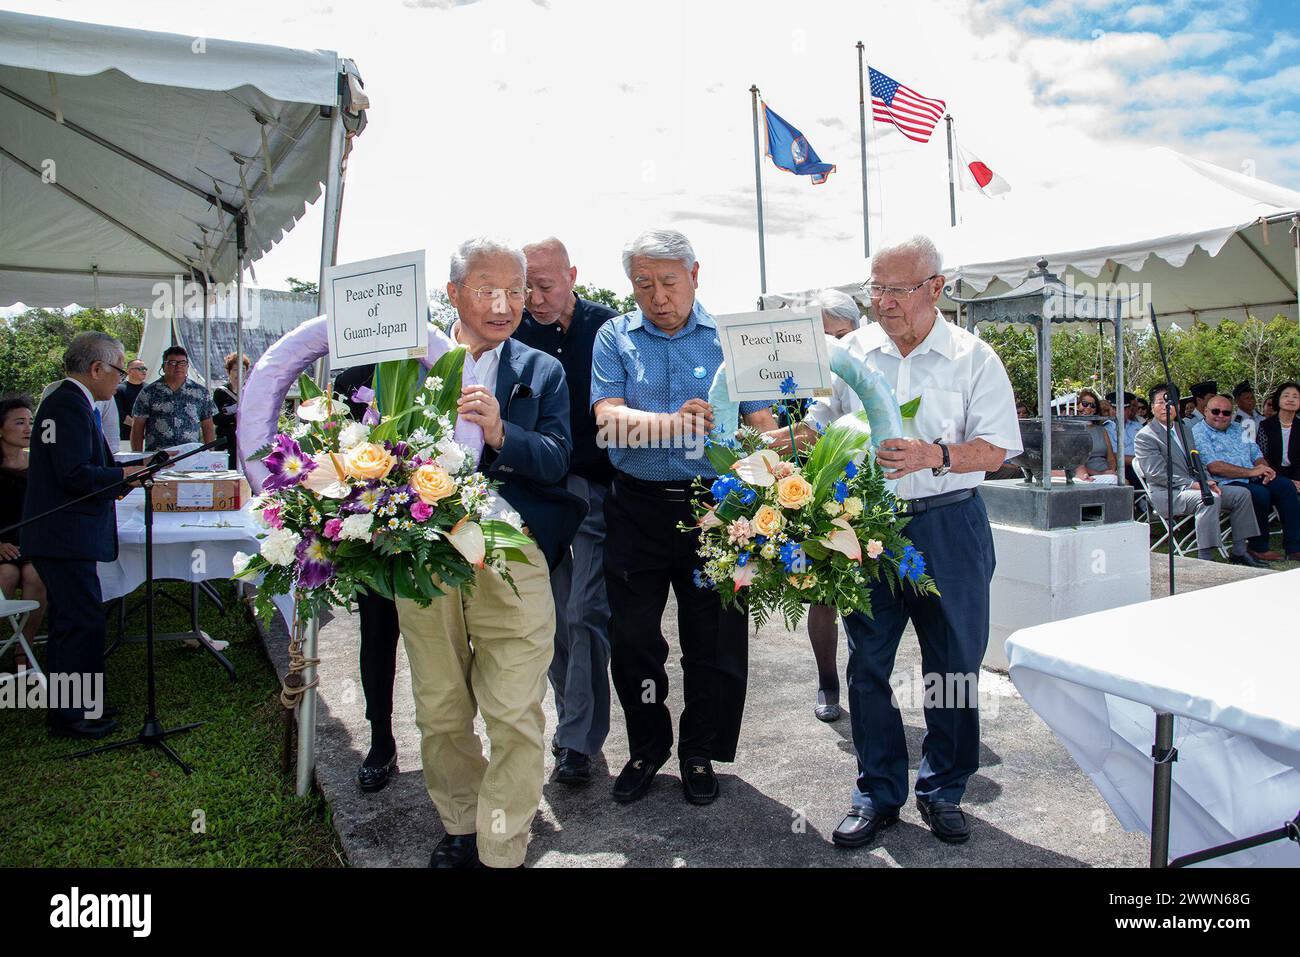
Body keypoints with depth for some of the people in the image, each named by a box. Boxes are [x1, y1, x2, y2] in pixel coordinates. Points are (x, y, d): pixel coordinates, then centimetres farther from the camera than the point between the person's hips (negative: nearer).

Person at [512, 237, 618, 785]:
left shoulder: (607, 327, -3)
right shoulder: (512, 334, 3)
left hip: (595, 487, -2)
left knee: (585, 613, -5)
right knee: (554, 616, 10)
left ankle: (578, 739, 7)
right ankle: (573, 717, 27)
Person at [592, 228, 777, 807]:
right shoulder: (615, 337, 4)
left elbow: (762, 424, -2)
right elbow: (608, 420, -10)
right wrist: (672, 423, -28)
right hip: (637, 509, 1)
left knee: (715, 640, 6)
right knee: (632, 639, 9)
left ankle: (699, 753, 28)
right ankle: (647, 748, 31)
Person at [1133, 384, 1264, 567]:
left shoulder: (1185, 430, 22)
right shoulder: (1145, 437, -6)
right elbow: (1157, 473, -16)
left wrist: (1208, 481, 1)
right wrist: (1192, 484, -21)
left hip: (1193, 486, 9)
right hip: (1166, 494, -9)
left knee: (1241, 494, -1)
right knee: (1210, 498, -32)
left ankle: (1239, 553, 2)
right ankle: (1205, 558, -30)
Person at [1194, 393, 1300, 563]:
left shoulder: (1239, 429, 22)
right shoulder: (1198, 434, -3)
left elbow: (1257, 455, 20)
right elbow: (1214, 467, -15)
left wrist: (1265, 469, -5)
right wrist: (1251, 472, -16)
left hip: (1252, 479, 7)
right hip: (1225, 484, -7)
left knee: (1285, 485, -16)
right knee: (1259, 493, -31)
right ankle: (1258, 548, -14)